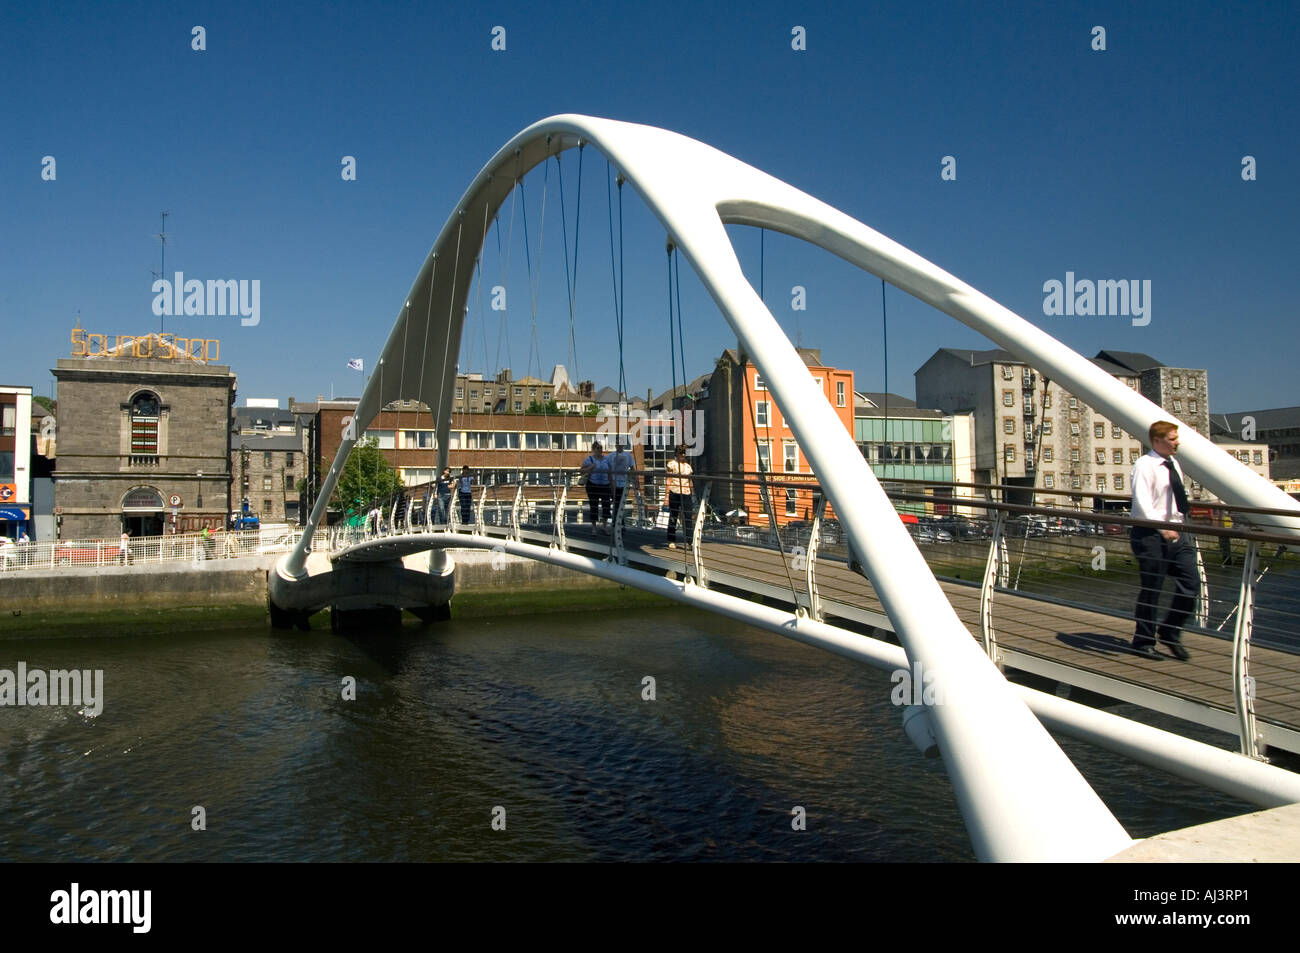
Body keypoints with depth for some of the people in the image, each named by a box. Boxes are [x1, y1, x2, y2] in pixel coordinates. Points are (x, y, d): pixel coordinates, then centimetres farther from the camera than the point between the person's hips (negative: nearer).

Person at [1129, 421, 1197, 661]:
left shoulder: (1174, 465, 13)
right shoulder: (1144, 466, -13)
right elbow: (1142, 502, -24)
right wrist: (1162, 527, -35)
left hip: (1176, 532, 8)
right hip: (1151, 534, -8)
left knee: (1191, 583, 2)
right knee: (1151, 589, 1)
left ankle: (1170, 632, 21)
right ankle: (1143, 642, 16)